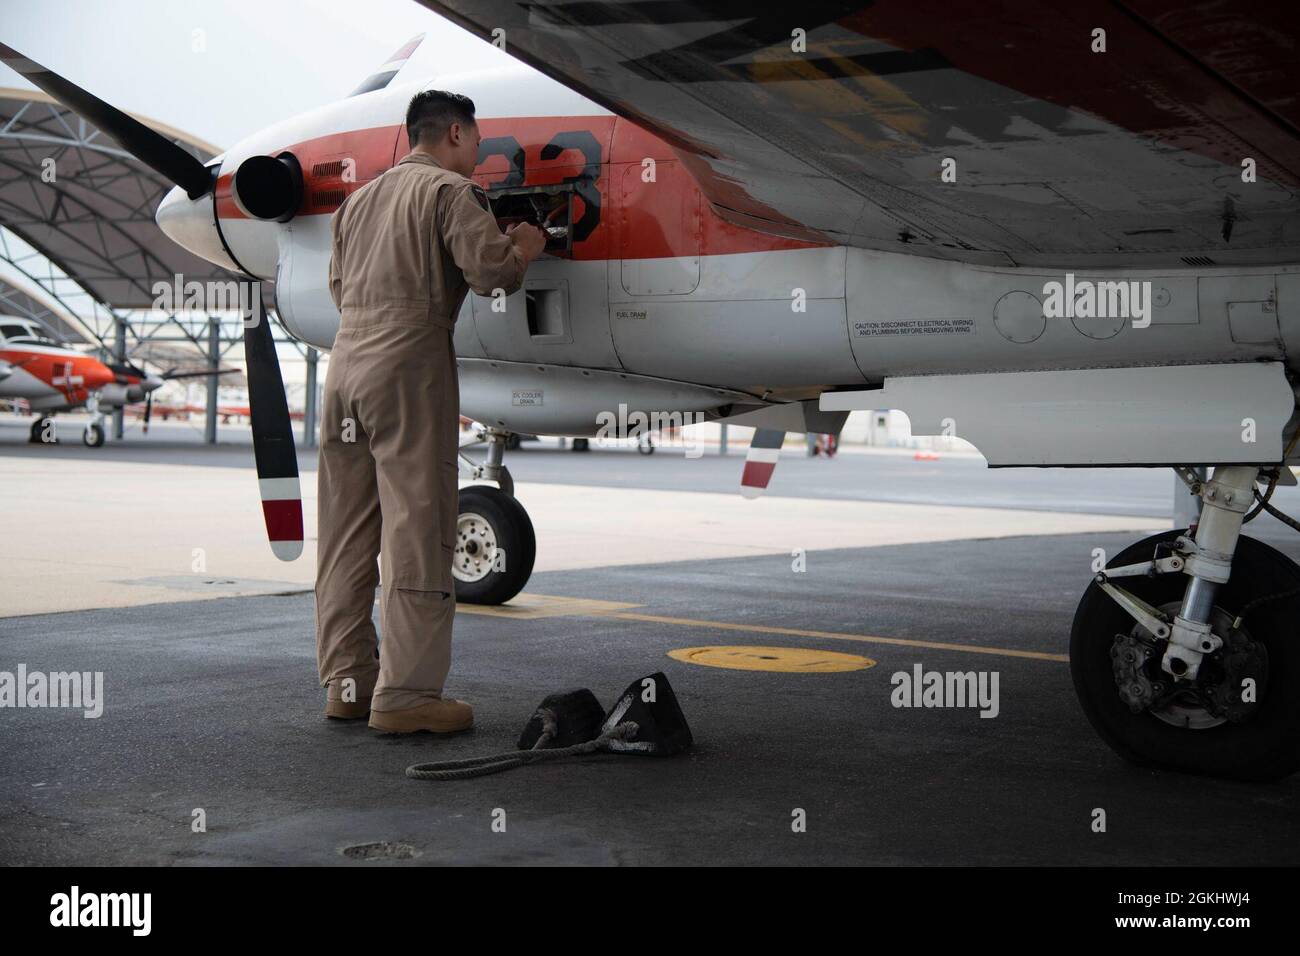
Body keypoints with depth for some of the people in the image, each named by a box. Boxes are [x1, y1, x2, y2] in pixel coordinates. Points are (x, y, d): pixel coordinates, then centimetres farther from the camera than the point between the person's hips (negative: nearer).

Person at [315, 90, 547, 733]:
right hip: (408, 365, -8)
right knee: (415, 529, -6)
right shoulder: (449, 189, 0)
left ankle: (347, 682, 14)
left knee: (347, 532, 10)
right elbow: (489, 271, -12)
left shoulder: (358, 200, 23)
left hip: (345, 362, 8)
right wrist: (523, 249, 8)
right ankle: (404, 693, -7)